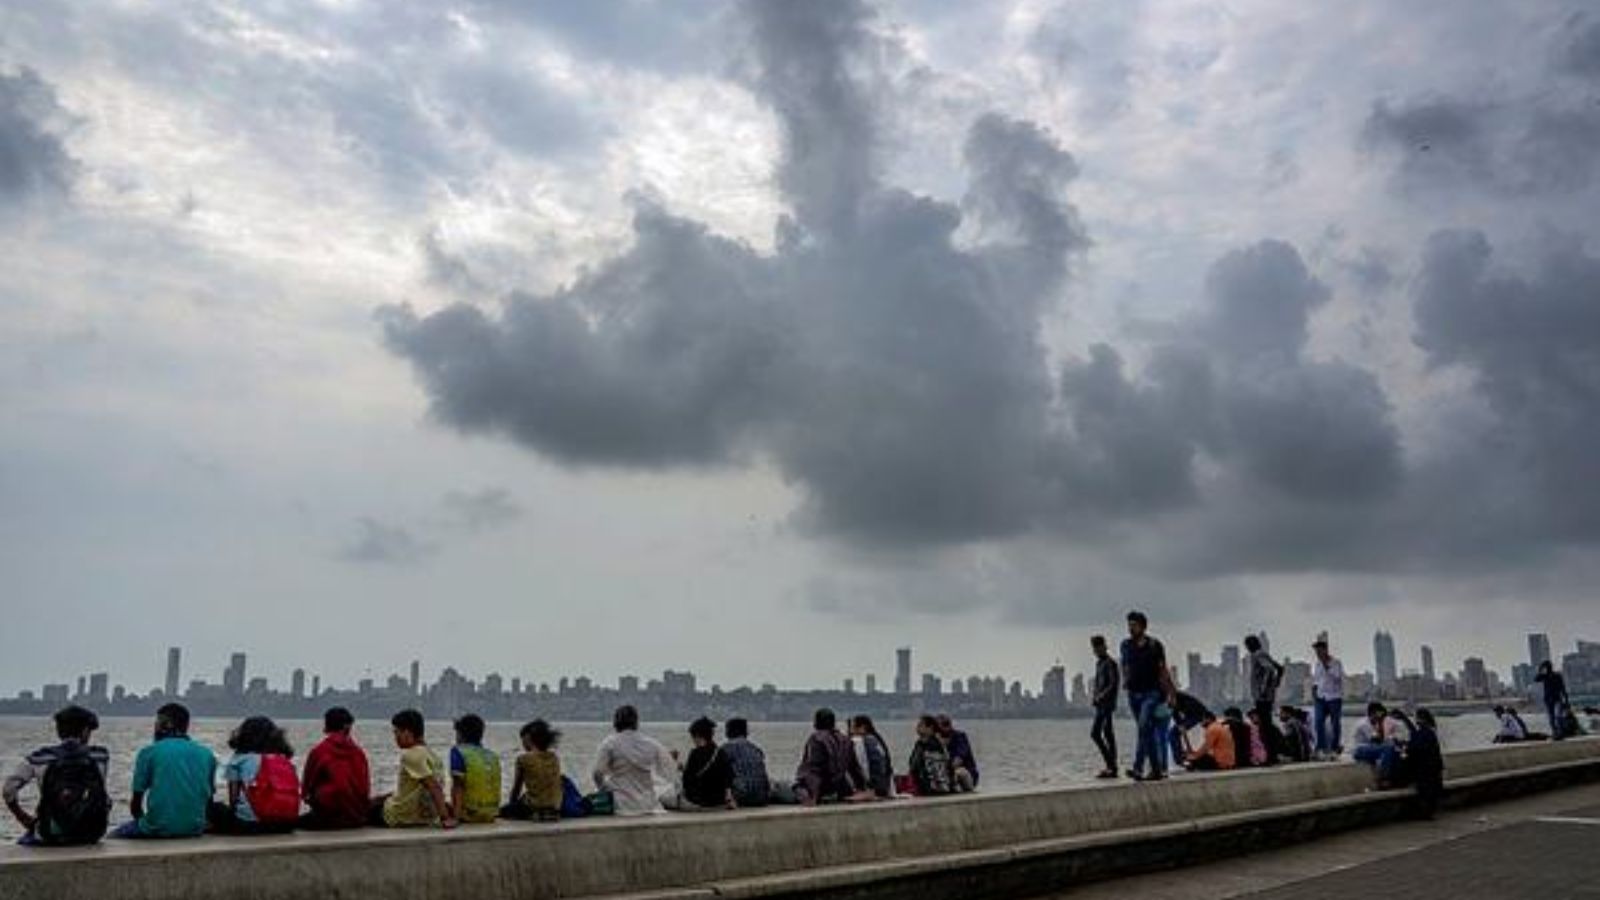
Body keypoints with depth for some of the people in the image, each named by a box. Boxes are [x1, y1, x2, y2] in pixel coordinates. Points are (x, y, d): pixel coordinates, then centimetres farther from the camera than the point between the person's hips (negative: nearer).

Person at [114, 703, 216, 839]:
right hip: (194, 829, 4)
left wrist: (143, 819, 20)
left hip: (160, 829, -4)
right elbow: (208, 801, 11)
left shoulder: (148, 752, -2)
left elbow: (135, 804, 3)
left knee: (115, 836, 23)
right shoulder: (206, 755, 6)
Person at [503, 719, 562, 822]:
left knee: (502, 811, 15)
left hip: (533, 808, -5)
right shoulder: (555, 759, 7)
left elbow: (516, 787, 3)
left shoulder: (524, 759, -7)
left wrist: (512, 803, 21)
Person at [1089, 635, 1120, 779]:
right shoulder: (1099, 663, 18)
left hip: (1107, 704, -10)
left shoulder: (1110, 663, -9)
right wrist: (1093, 696, 8)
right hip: (1099, 705, 10)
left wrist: (1100, 697, -21)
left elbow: (1114, 684, -16)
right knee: (1094, 733, 10)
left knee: (1108, 734, -9)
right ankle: (1110, 764, 17)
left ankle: (1112, 768, -5)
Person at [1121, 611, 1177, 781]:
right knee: (1148, 732, 9)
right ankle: (1157, 770, 16)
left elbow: (1163, 670, 1)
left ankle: (1138, 768, -27)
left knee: (1144, 727, -20)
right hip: (1133, 693, 5)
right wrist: (1125, 681, 9)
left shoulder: (1154, 645, -2)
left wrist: (1170, 694, -1)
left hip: (1151, 692, -4)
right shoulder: (1126, 645, 8)